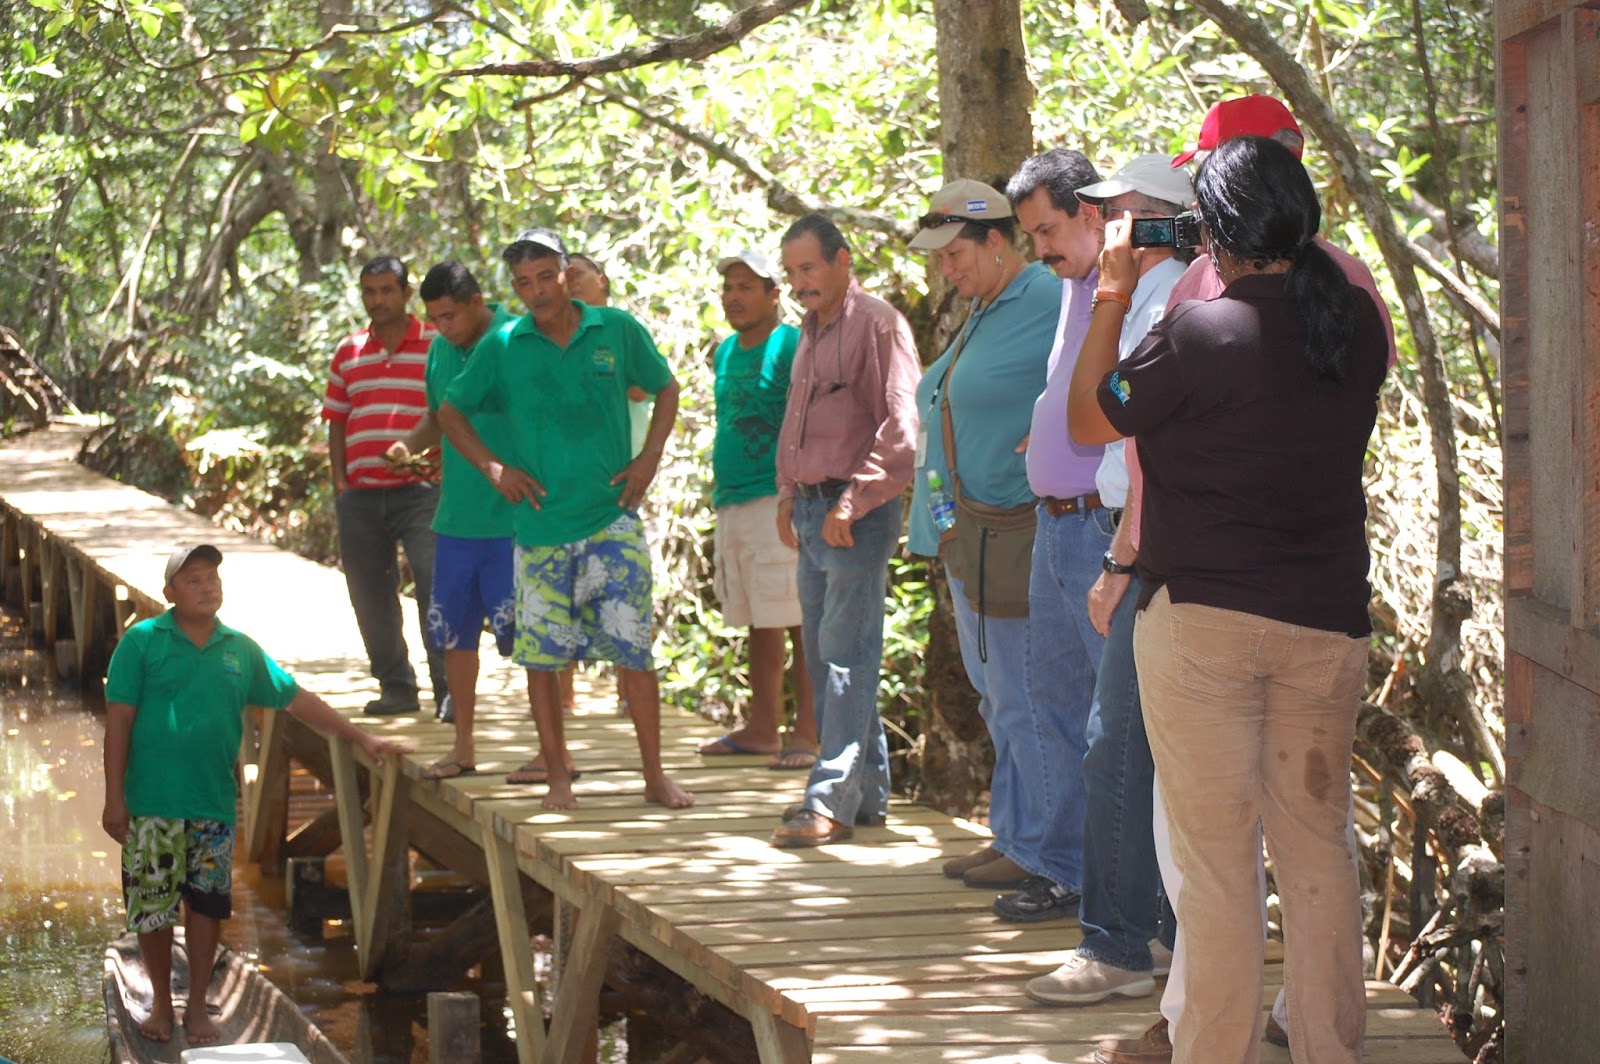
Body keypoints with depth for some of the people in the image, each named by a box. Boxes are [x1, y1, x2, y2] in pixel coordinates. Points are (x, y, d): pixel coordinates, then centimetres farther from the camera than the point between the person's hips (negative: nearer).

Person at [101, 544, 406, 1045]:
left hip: (214, 803, 3)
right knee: (151, 907, 4)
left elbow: (296, 699, 13)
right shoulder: (142, 642, -3)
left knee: (207, 905, 8)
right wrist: (114, 798, -9)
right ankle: (161, 1004, 22)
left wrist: (362, 737, 10)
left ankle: (197, 1007, 22)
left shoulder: (241, 650, 7)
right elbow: (119, 720, -5)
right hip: (152, 803, -3)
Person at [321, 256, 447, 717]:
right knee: (370, 595, 7)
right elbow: (336, 423, 17)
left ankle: (449, 688, -11)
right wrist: (339, 482, 8)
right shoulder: (348, 353, 14)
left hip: (420, 488, -5)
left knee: (435, 587, -14)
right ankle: (395, 687, 17)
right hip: (360, 493, 5)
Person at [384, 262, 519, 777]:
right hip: (455, 518, 7)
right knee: (454, 633, 11)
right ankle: (463, 747, 22)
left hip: (511, 519, -7)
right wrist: (408, 445, 3)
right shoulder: (440, 349, 10)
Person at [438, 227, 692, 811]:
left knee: (632, 648, -5)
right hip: (539, 520, 1)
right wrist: (493, 468, 0)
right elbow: (451, 411, 13)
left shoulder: (618, 330, 2)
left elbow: (665, 388, 16)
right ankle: (557, 773, 15)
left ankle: (656, 775, 3)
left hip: (612, 517, -1)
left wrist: (650, 459, 4)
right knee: (541, 656, 3)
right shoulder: (502, 348, 2)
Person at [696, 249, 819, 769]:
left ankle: (808, 733, -7)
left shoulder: (793, 345, -8)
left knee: (798, 619, -8)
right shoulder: (726, 352, 17)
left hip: (779, 499, -8)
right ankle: (762, 727, 20)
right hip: (732, 503, 8)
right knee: (758, 623, 13)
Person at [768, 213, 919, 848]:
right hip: (813, 512, 9)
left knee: (846, 657, -11)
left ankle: (832, 802, -13)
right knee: (824, 656, 11)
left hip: (857, 515, -9)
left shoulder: (878, 325, -10)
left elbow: (900, 429, -17)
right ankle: (867, 791, 17)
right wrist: (788, 494, 18)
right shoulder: (811, 333, 18)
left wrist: (853, 504, -18)